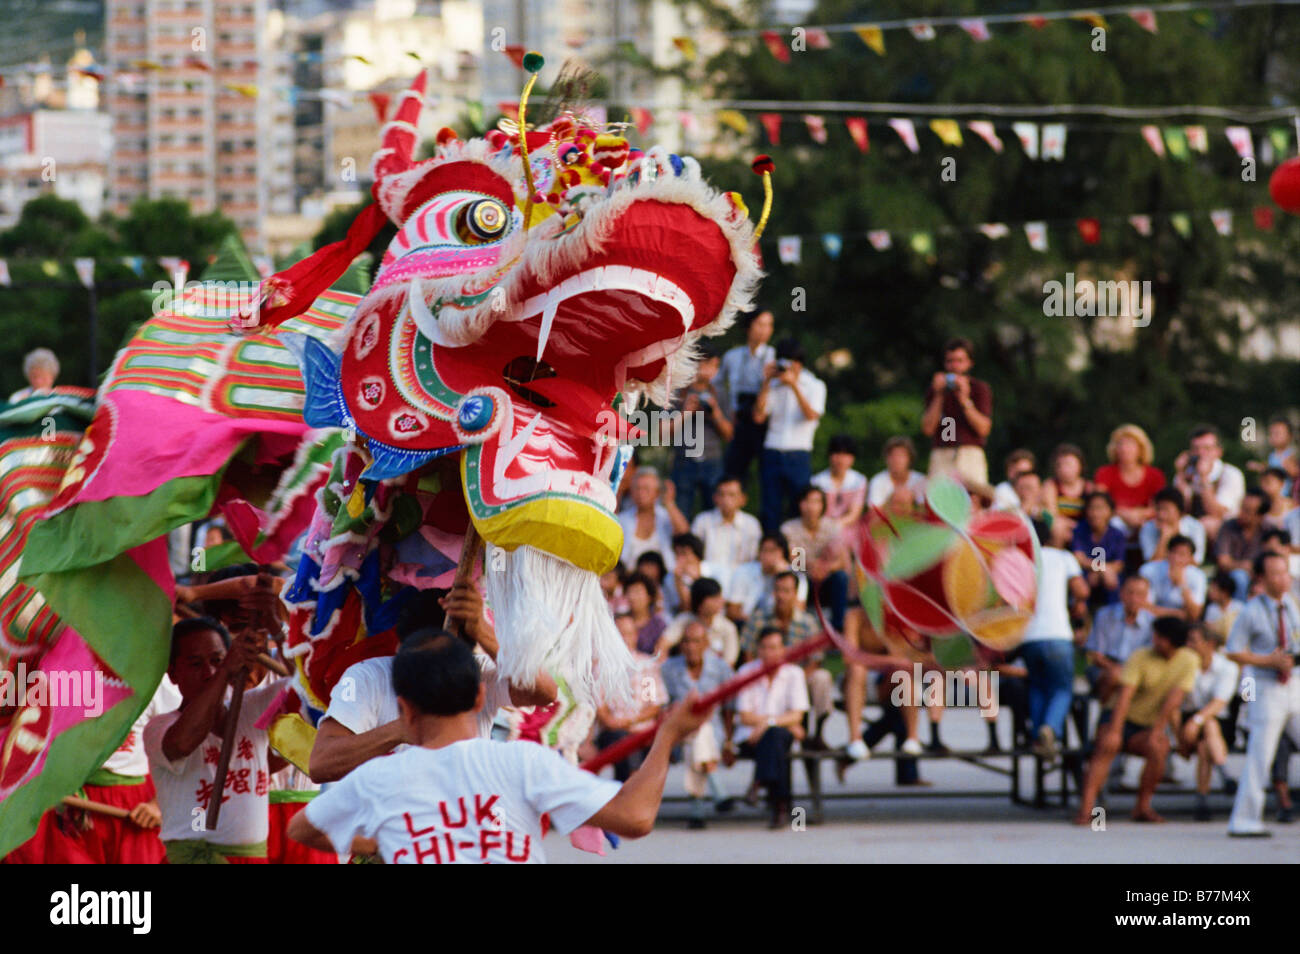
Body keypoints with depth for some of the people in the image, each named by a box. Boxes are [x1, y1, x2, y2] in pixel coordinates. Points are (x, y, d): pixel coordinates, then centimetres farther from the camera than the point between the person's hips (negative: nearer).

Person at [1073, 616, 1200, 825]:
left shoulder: (1188, 661, -5)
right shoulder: (1140, 658, -11)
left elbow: (1175, 698, -12)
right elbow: (1125, 696, -20)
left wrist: (1157, 731, -19)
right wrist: (1114, 732, -30)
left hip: (1149, 725, 2)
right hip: (1120, 718, -2)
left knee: (1159, 747, -31)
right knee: (1107, 746, -32)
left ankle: (1143, 807, -14)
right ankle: (1085, 810, -39)